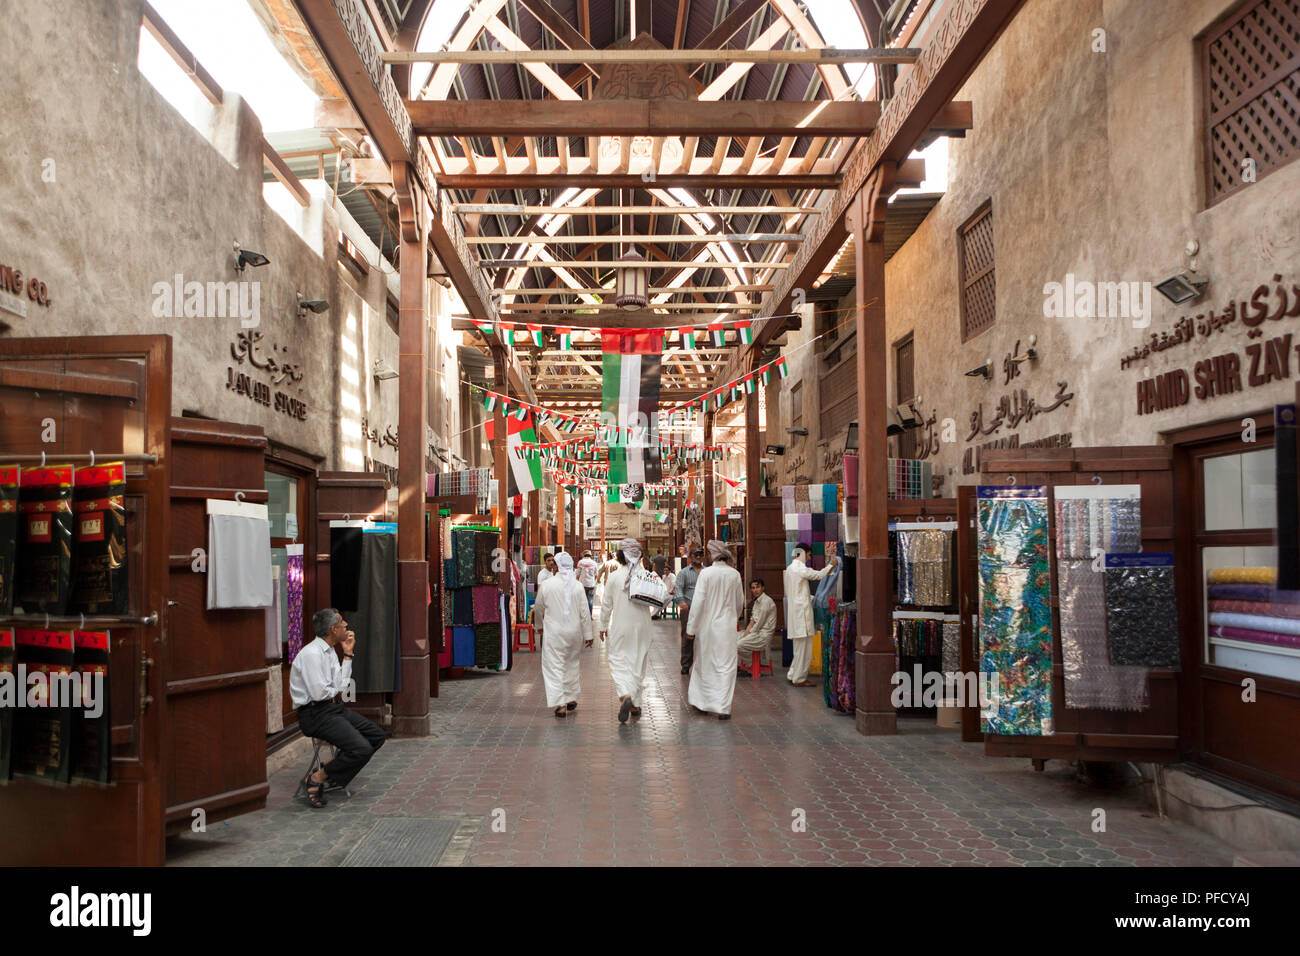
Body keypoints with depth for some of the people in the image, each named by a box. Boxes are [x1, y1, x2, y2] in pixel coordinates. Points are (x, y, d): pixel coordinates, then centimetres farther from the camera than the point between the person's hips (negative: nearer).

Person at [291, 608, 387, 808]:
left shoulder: (330, 651, 13)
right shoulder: (312, 653, -17)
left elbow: (341, 685, 12)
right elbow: (319, 693, -23)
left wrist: (348, 654, 11)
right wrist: (335, 691, -1)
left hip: (334, 708, 10)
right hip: (315, 714, -10)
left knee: (377, 737, 6)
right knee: (362, 749, -23)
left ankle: (335, 776, 10)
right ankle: (316, 778, -6)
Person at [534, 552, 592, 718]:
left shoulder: (547, 585, -7)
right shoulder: (577, 585, -5)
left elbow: (538, 608, 6)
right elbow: (585, 612, -3)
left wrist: (539, 625, 24)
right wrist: (588, 634, 5)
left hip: (554, 631, -3)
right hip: (574, 631, 3)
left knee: (554, 667, 0)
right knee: (572, 664, 19)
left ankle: (560, 704, -9)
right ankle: (571, 699, 28)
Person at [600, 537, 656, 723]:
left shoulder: (614, 577, -8)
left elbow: (606, 604, 0)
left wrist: (603, 626, 10)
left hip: (621, 626, -2)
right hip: (642, 626, 2)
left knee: (618, 662, 4)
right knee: (638, 662, 13)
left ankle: (625, 696, -22)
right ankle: (635, 705, 21)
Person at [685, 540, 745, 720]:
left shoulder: (706, 573, -11)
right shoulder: (735, 574, -2)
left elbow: (698, 601, -11)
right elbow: (740, 602, 9)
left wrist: (691, 628, -5)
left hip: (706, 624, -1)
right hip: (727, 626, 1)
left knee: (703, 663, 15)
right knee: (726, 666, 3)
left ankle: (700, 701, 27)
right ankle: (723, 708, 0)